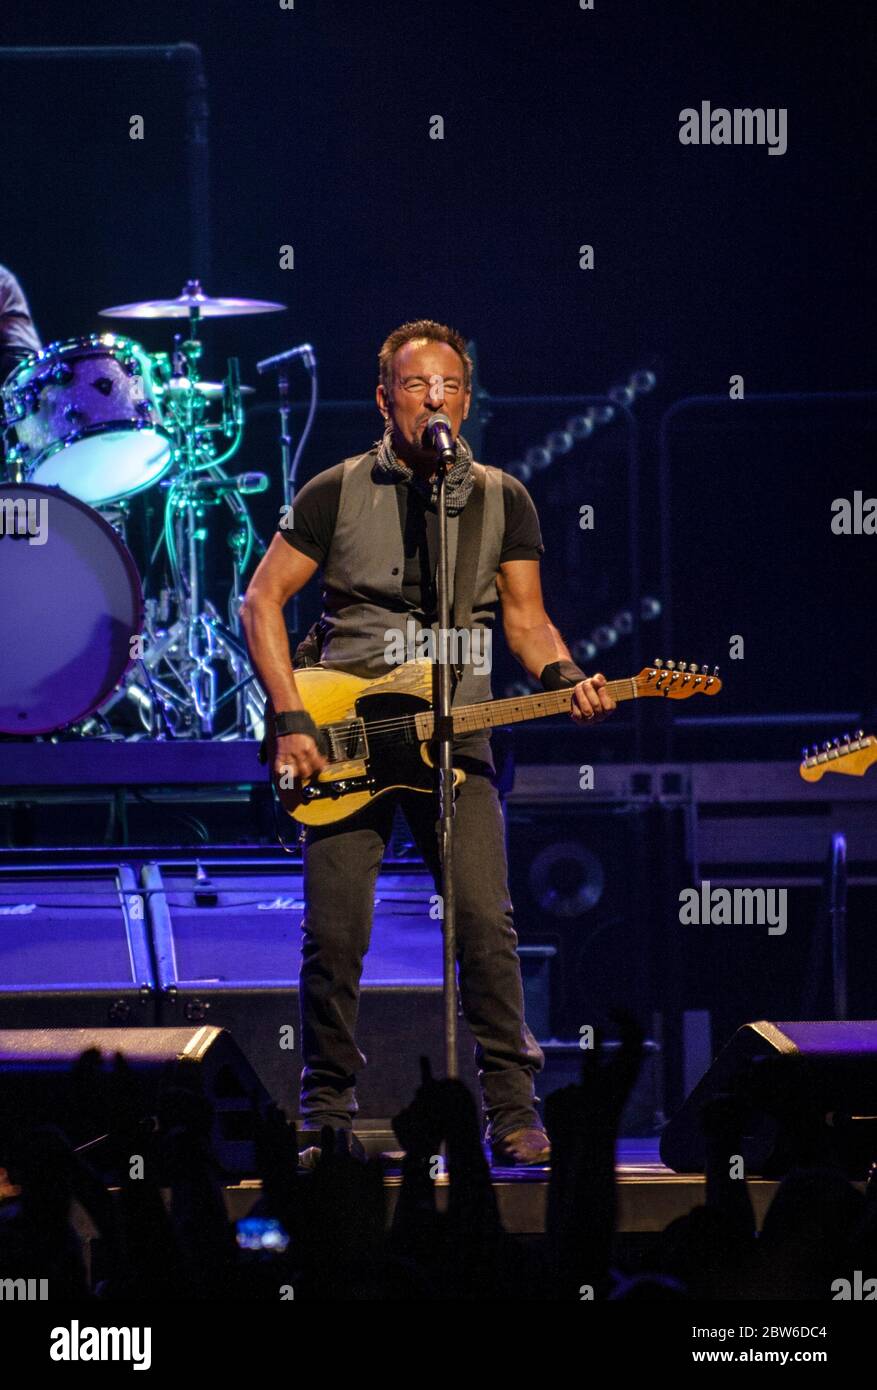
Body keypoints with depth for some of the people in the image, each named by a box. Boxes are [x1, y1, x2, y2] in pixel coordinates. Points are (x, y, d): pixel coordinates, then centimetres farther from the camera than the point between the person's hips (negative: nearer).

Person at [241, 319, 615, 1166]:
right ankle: (327, 1109, 12)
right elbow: (262, 600, 4)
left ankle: (512, 1110, -3)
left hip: (454, 741, 1)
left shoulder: (503, 500, 9)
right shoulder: (337, 492, 3)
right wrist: (292, 720, -6)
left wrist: (564, 678, -11)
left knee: (487, 921, -12)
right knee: (335, 934, -5)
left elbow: (525, 617, 11)